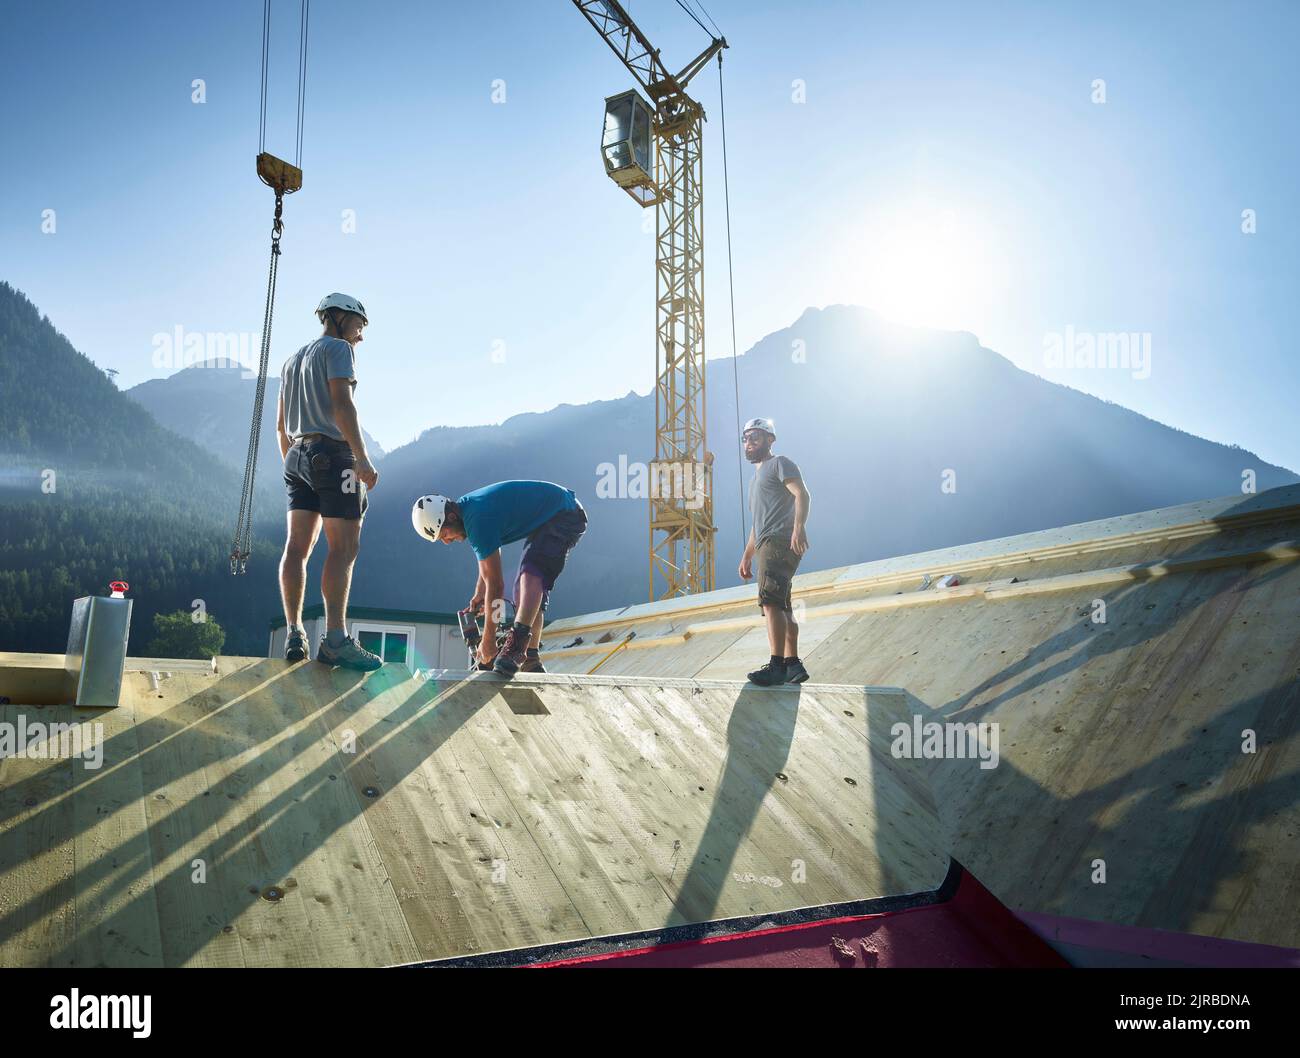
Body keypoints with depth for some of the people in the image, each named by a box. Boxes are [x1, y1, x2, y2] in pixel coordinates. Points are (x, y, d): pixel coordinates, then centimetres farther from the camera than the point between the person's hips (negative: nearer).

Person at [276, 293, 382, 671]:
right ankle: (335, 640, -17)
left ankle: (295, 635, 1)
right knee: (344, 547, -11)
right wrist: (363, 459, -21)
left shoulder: (292, 360, 24)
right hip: (333, 453, -9)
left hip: (299, 456, 9)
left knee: (297, 546, 3)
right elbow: (342, 405, -16)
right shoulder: (338, 349, -2)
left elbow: (281, 425, 23)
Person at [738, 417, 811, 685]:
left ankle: (777, 666, -28)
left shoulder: (780, 463, 4)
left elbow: (802, 494, -13)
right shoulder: (757, 477, 32)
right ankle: (793, 665, 9)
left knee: (770, 601, -22)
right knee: (781, 608, 7)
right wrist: (746, 556, 29)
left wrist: (799, 527, -29)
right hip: (768, 545, 10)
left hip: (780, 541, -10)